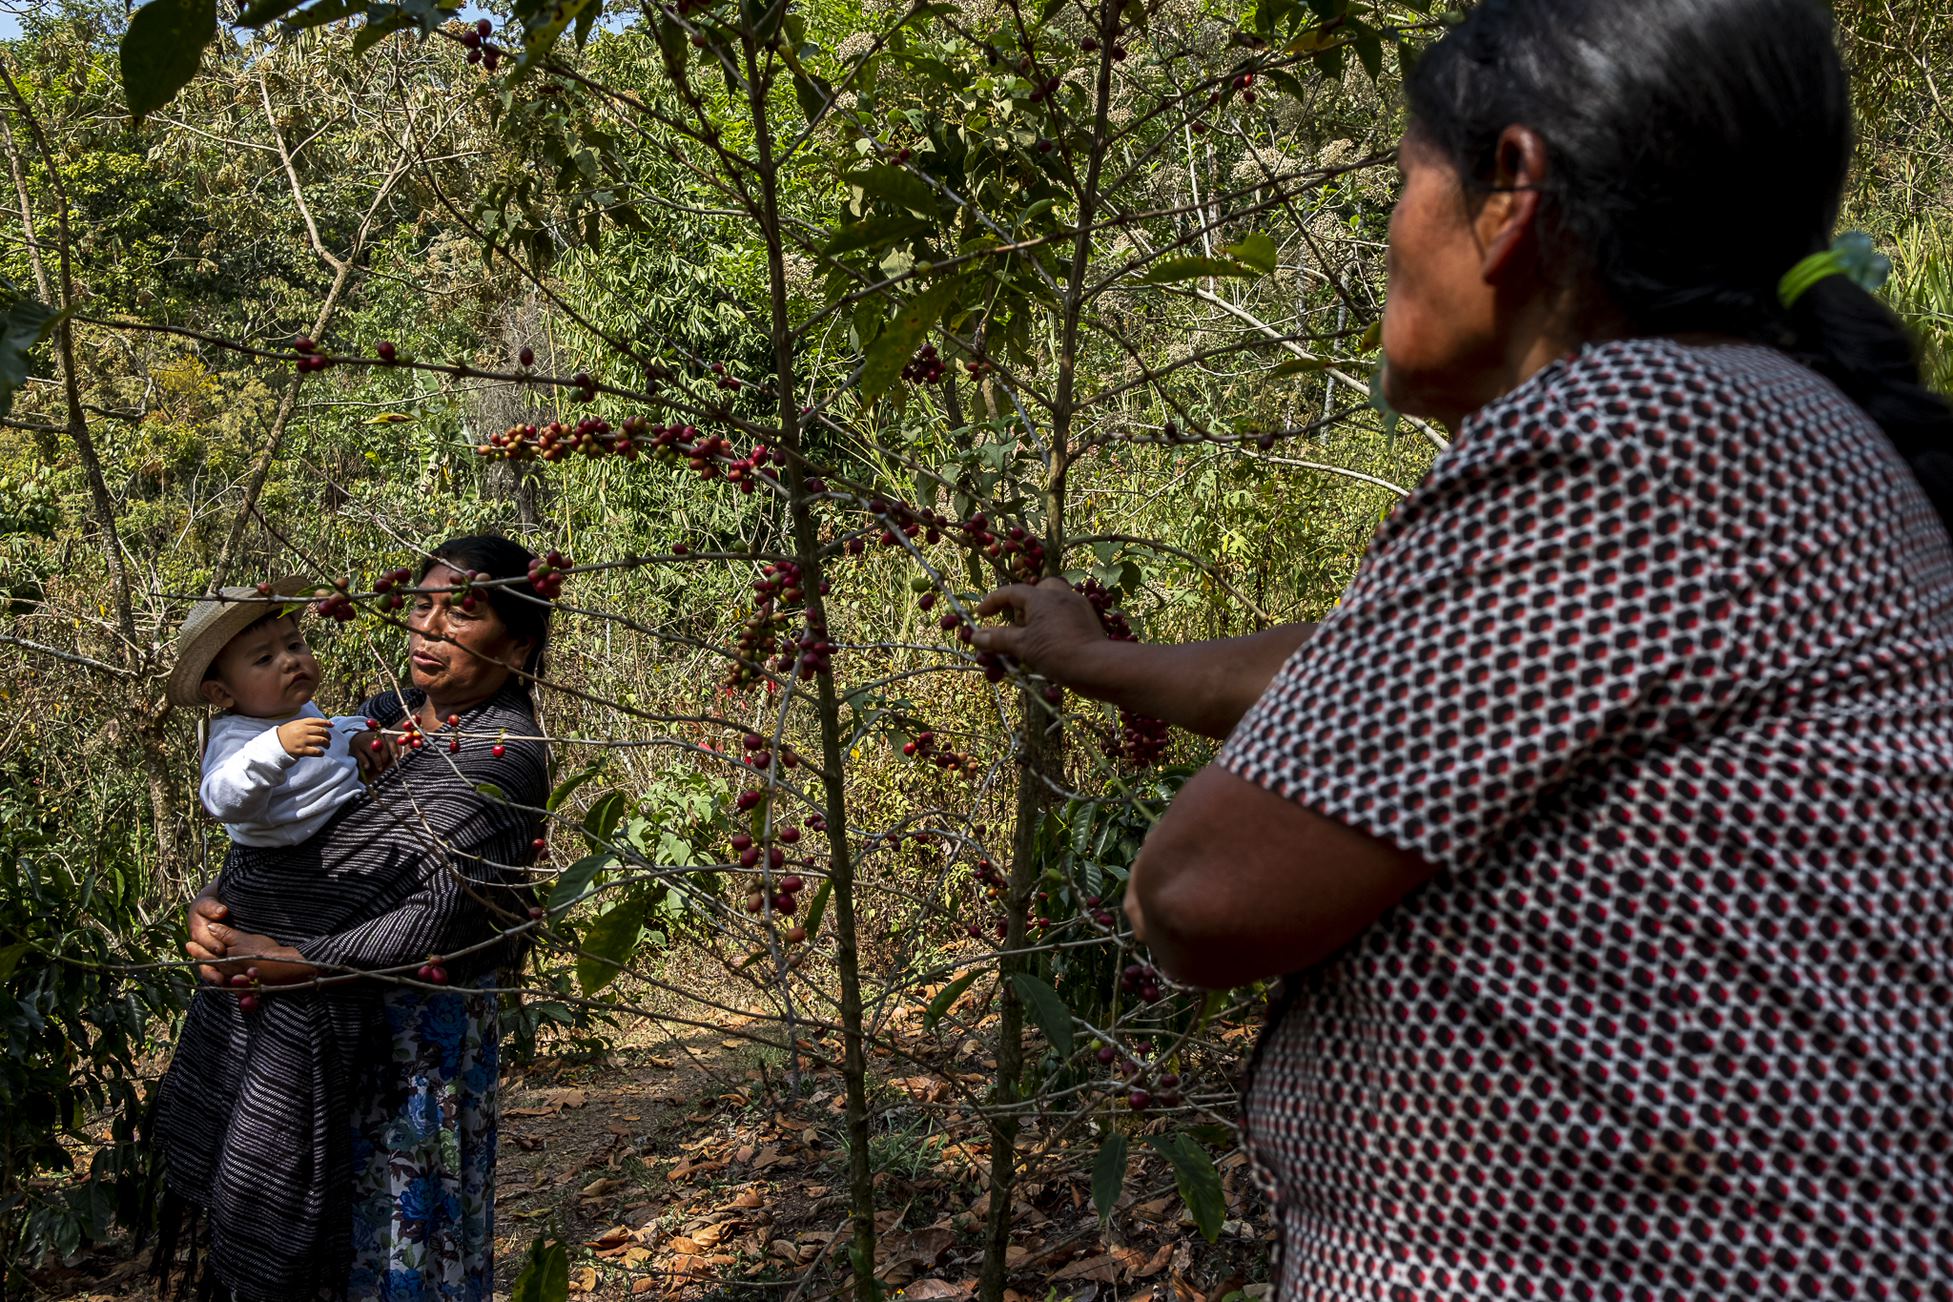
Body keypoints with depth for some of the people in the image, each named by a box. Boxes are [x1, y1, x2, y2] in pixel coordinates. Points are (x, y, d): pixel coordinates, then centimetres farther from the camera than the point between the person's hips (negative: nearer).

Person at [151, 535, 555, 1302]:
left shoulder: (505, 756, -13)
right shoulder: (382, 716, 10)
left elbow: (436, 922, -21)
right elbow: (263, 826, 12)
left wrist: (283, 963, -21)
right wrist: (213, 906, -8)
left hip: (408, 1033, -7)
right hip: (287, 1021, 7)